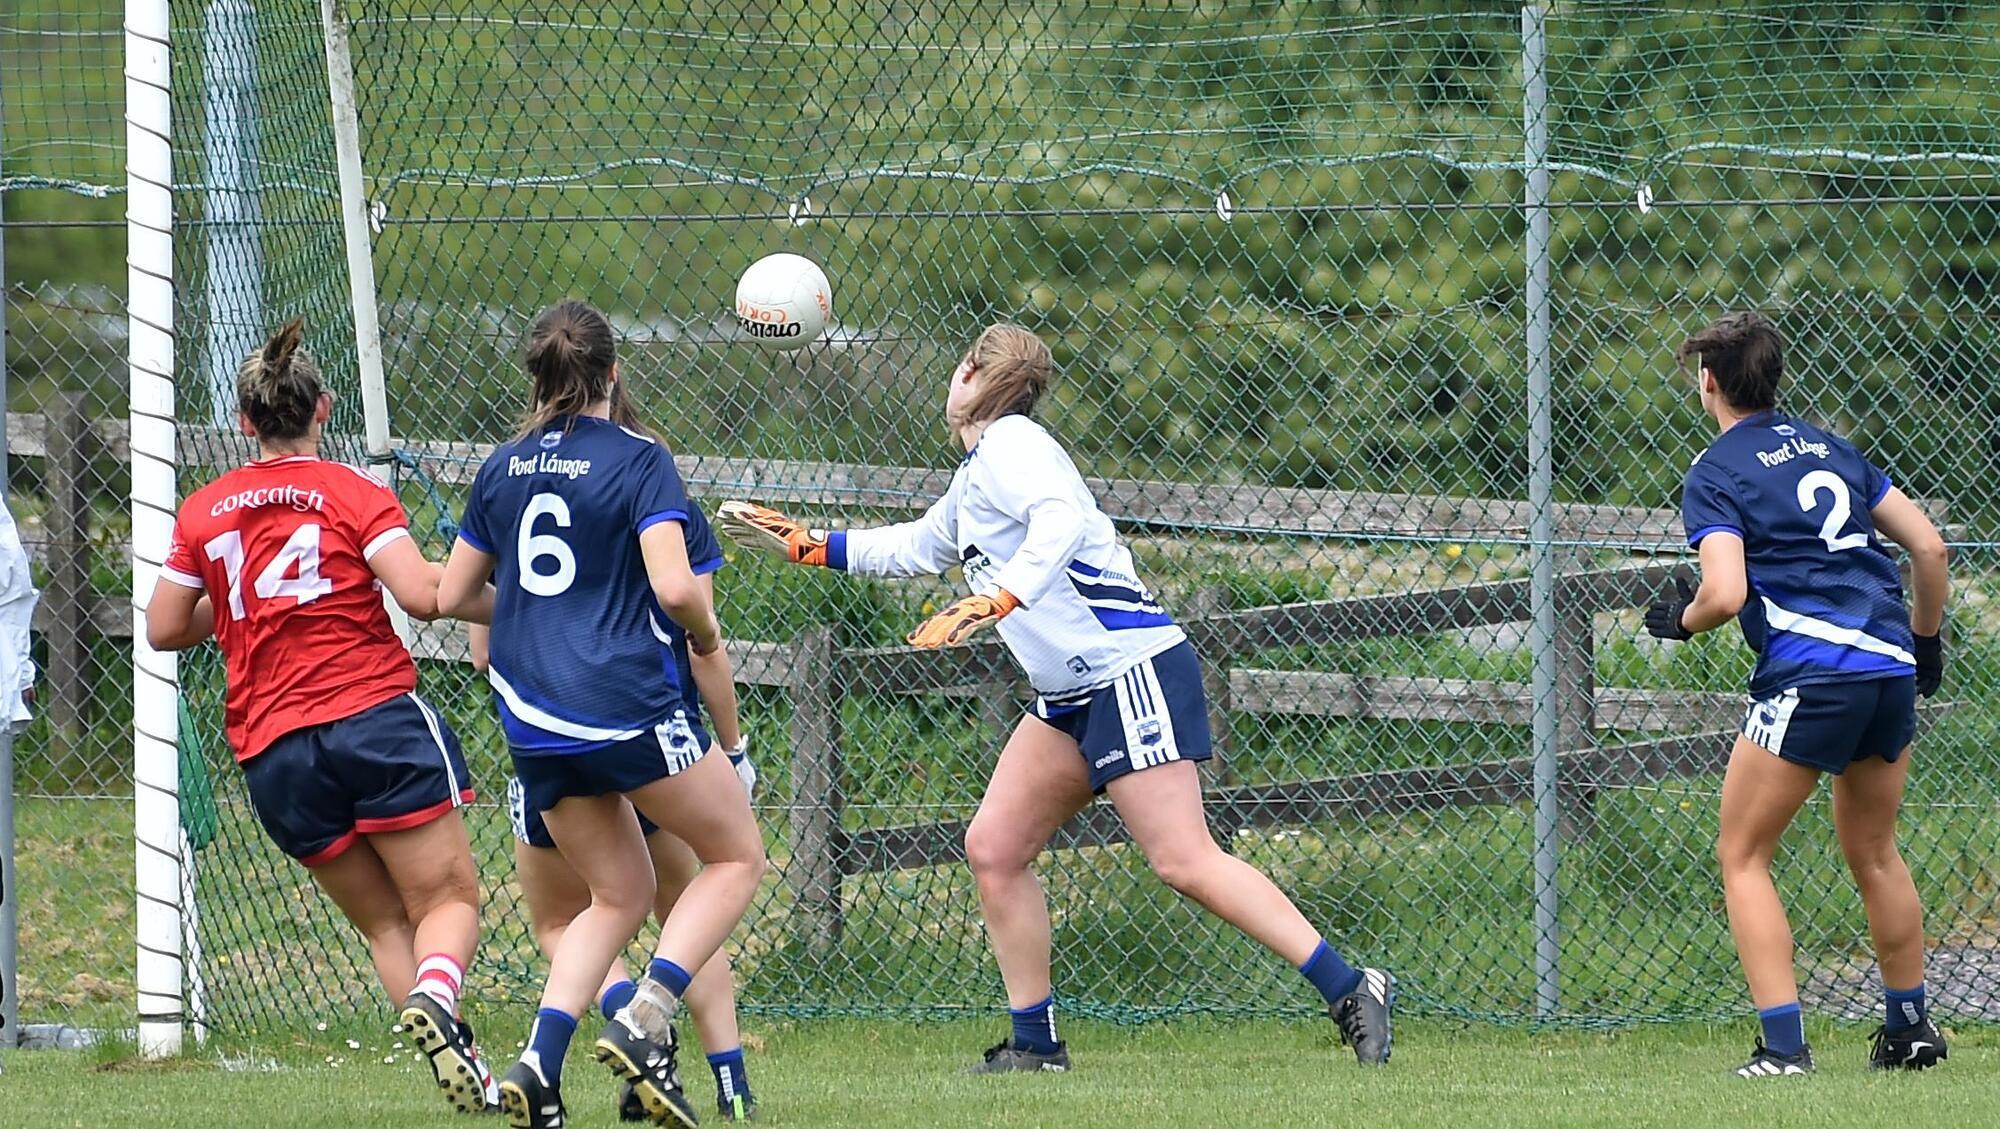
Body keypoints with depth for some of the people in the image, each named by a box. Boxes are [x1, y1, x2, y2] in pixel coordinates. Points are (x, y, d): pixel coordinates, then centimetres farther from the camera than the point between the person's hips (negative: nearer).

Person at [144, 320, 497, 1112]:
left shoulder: (201, 512, 11)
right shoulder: (354, 494, 0)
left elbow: (164, 629, 14)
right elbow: (422, 594, -12)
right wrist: (502, 602, 4)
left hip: (272, 753, 3)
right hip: (375, 717, -3)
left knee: (384, 922, 10)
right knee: (449, 898, 1)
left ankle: (463, 1069, -8)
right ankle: (435, 996, -32)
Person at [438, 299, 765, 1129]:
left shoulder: (503, 468, 10)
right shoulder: (638, 460, -7)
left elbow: (450, 594, 16)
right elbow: (673, 586, -18)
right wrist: (706, 633, 3)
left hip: (532, 718, 6)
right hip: (626, 704, -6)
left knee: (619, 894, 18)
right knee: (736, 856, 11)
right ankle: (643, 1026, -8)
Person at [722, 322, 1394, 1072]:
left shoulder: (1010, 445, -9)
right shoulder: (974, 475, 21)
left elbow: (1063, 519, -29)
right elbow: (917, 548, 39)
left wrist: (996, 601, -39)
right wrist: (804, 545, 41)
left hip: (1132, 670, -10)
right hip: (1071, 698, 10)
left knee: (1182, 860, -17)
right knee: (993, 849, 6)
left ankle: (1350, 992, -18)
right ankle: (1035, 1045, 10)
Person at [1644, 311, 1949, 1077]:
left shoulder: (1716, 474, -2)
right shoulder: (1830, 448, 18)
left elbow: (1726, 595, -15)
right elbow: (1927, 545, 17)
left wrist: (1680, 620, 7)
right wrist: (1925, 640, 30)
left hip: (1808, 671, -7)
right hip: (1890, 669, 7)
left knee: (1741, 856, 2)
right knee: (1873, 854, 23)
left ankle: (1783, 1044, -10)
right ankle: (1910, 1028, 31)